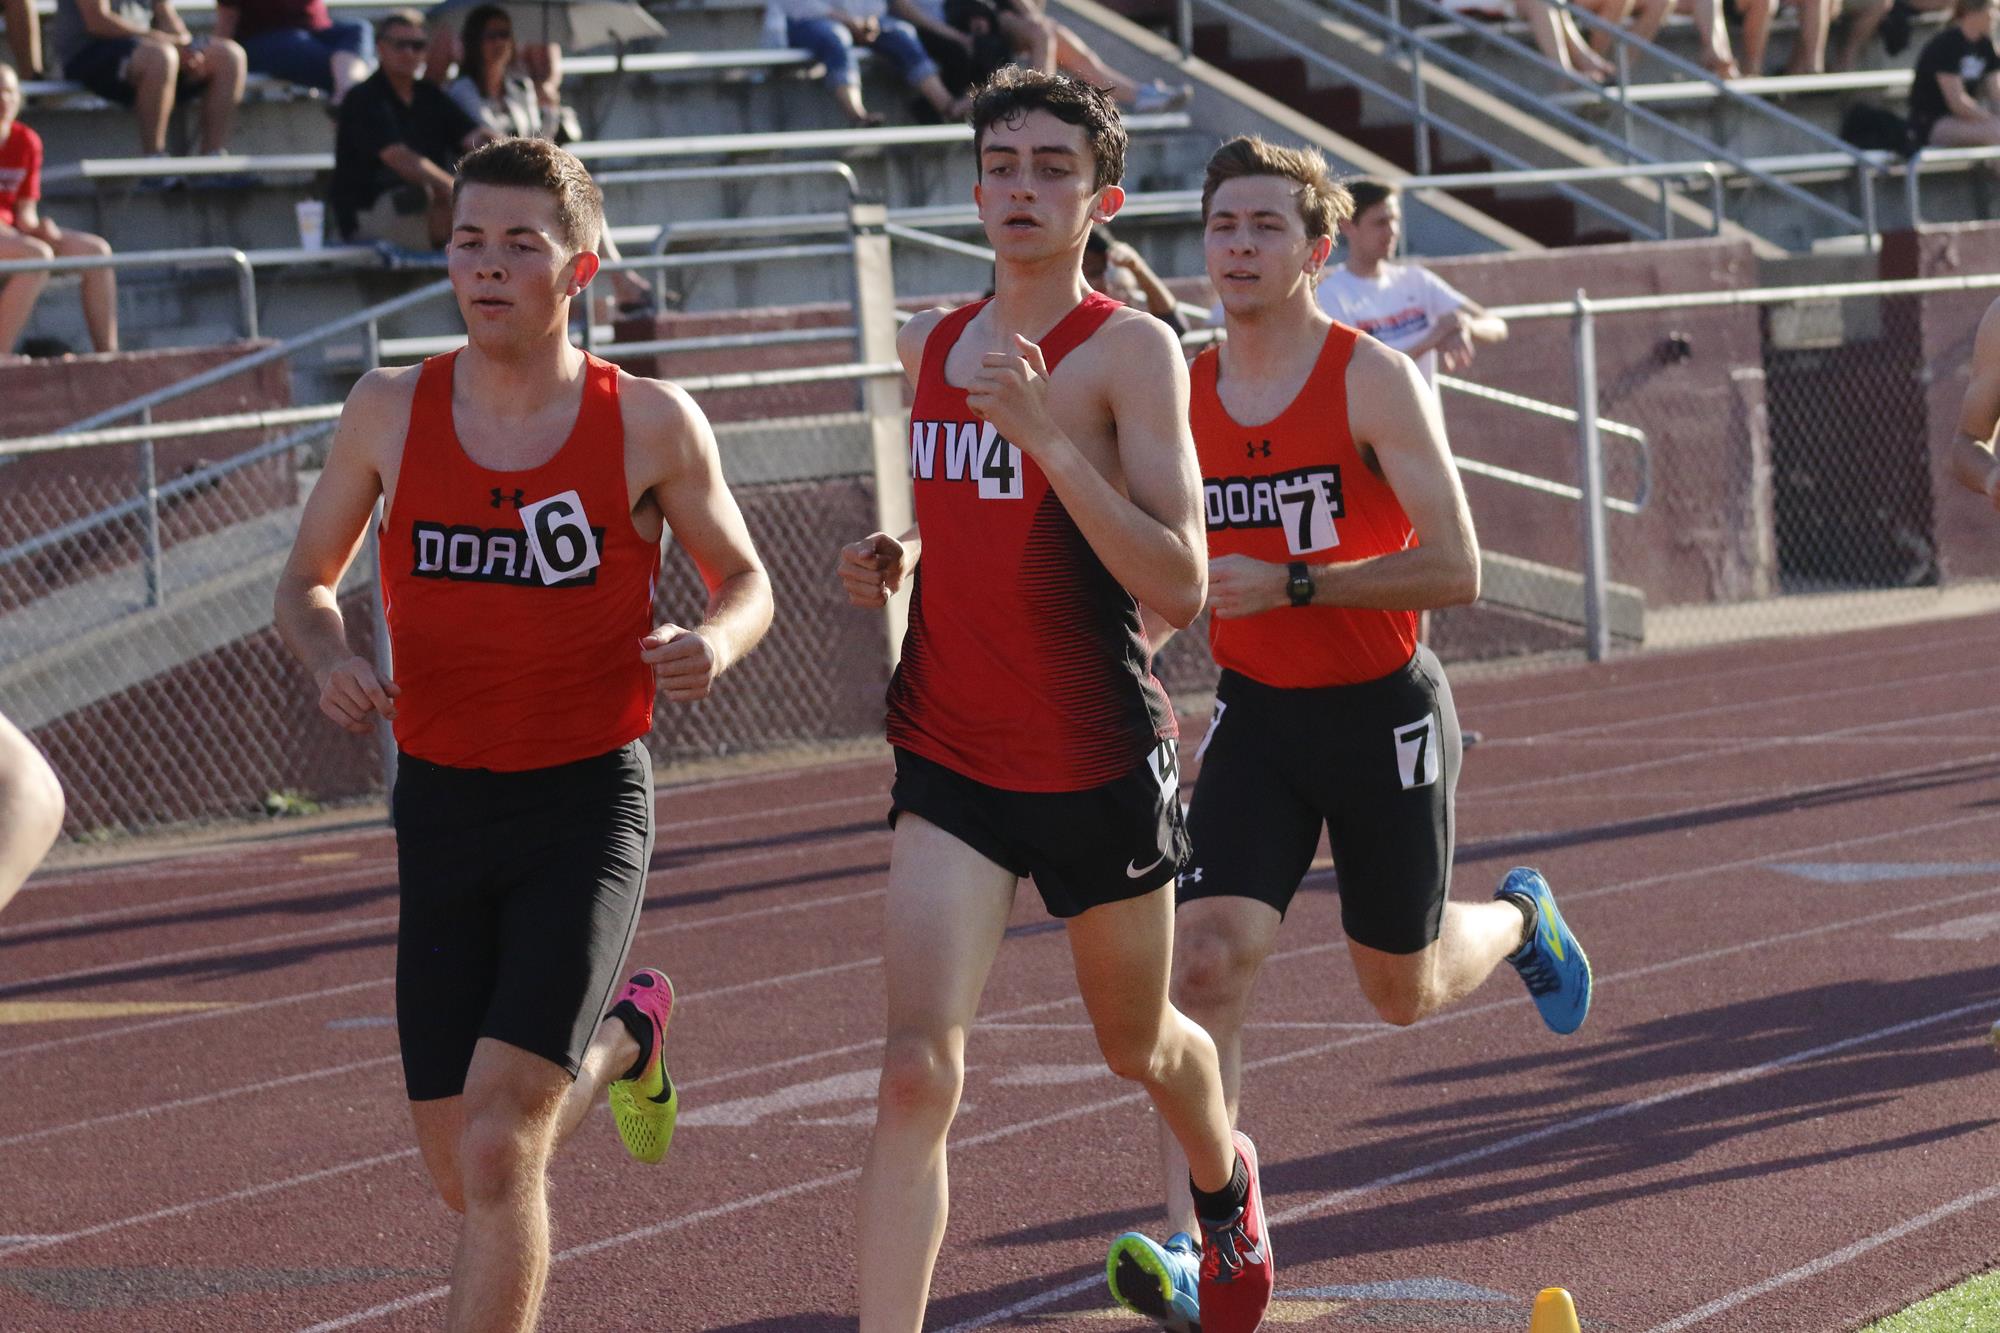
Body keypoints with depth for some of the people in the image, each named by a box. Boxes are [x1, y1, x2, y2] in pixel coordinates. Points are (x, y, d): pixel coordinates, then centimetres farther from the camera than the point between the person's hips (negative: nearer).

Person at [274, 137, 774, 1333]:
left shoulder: (651, 424, -6)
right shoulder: (389, 414, -1)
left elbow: (746, 580, 8)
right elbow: (307, 581, 12)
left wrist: (715, 643, -16)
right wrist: (330, 657, -11)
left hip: (588, 800, -4)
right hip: (440, 799, 4)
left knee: (498, 1153, -19)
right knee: (461, 1169, 13)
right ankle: (620, 1037, 46)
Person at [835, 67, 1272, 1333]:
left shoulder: (1131, 350, -13)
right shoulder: (927, 346, 5)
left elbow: (1178, 585, -22)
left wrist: (1044, 432, -29)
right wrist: (891, 557, 2)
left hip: (1100, 764, -3)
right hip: (949, 759, 3)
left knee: (1139, 1043, 22)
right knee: (919, 1070, -16)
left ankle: (1225, 1177, 56)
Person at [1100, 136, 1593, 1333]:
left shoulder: (1374, 380, -15)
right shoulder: (1183, 396, 1)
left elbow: (1455, 569, -20)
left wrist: (1292, 586, -26)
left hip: (1383, 712, -3)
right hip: (1256, 715, 3)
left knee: (1403, 990, 12)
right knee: (1208, 961, -16)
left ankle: (1520, 921, 48)